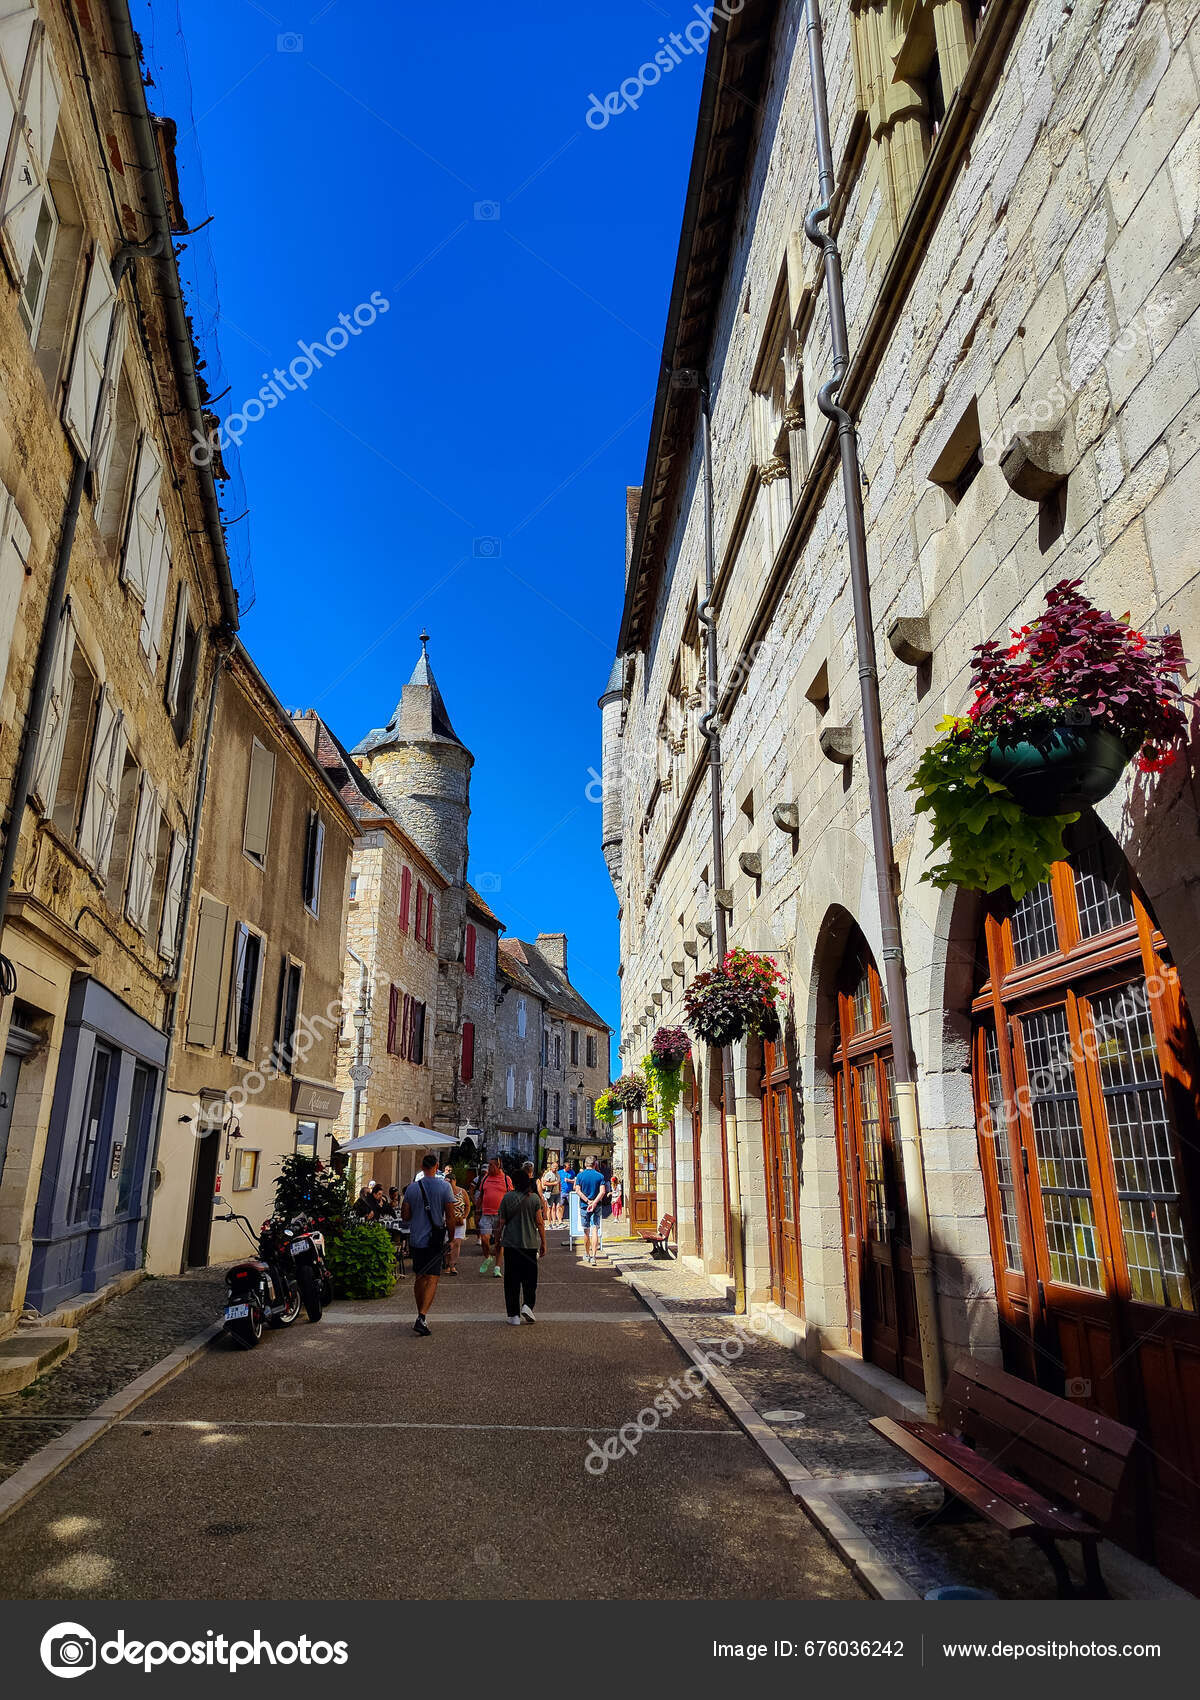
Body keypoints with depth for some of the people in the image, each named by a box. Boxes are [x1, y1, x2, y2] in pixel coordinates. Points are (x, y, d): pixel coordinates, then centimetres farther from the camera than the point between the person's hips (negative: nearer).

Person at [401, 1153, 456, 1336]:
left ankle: (422, 1316, 25)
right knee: (432, 1279, -2)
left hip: (416, 1239, 3)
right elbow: (450, 1215, -6)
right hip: (436, 1240, -3)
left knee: (419, 1278, 15)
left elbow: (405, 1216, 3)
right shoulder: (444, 1187, -8)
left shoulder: (412, 1188, -1)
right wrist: (446, 1227, 11)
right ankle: (422, 1317, -16)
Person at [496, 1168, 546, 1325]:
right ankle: (528, 1305, -4)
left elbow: (501, 1222, -1)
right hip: (530, 1244, 0)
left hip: (510, 1243, 1)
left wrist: (497, 1240, 12)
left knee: (512, 1280, 7)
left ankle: (514, 1315, 7)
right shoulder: (535, 1198, -5)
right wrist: (543, 1243, 5)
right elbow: (540, 1223, -4)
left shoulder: (507, 1197, -4)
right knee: (530, 1278, 14)